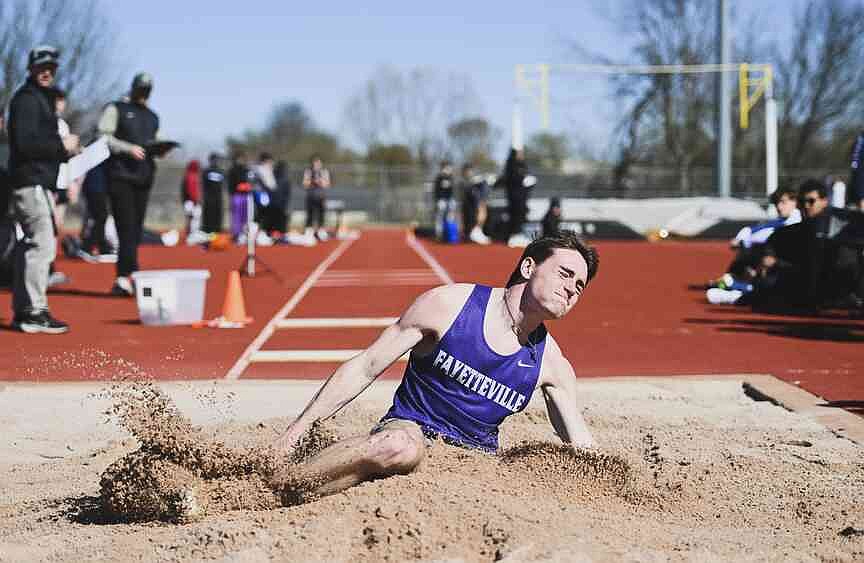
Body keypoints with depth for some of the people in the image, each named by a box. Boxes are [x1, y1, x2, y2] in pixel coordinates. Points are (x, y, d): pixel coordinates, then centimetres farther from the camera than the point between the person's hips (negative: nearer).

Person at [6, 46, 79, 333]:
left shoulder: (41, 98, 21)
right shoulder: (27, 99, -10)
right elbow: (26, 142, -21)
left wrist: (63, 148, 9)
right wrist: (62, 145, -12)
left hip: (36, 182, 11)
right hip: (32, 182, -11)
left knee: (30, 245, 14)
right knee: (43, 245, -13)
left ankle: (22, 311, 20)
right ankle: (34, 312, -12)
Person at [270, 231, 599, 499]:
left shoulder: (552, 364, 4)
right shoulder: (449, 304, -7)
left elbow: (582, 446, 12)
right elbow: (364, 368, -4)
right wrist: (301, 426, -7)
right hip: (410, 428, -5)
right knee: (401, 446, -42)